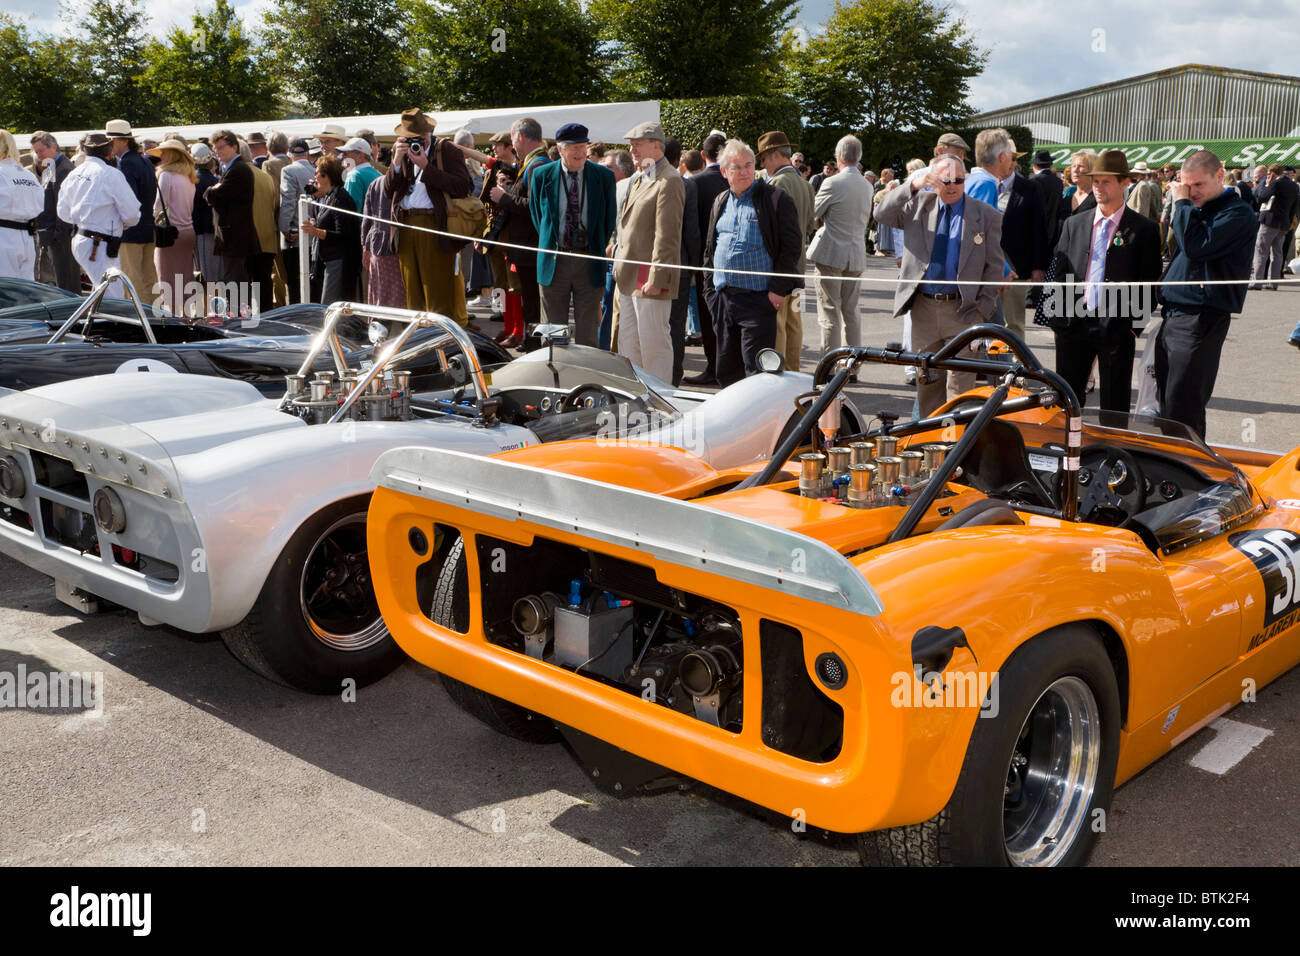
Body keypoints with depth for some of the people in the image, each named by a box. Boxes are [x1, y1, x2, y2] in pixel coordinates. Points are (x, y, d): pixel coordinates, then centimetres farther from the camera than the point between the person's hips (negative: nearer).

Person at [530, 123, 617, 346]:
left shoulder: (603, 176, -1)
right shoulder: (542, 175, 0)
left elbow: (609, 219, 8)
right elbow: (536, 215, 12)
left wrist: (597, 249, 9)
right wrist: (549, 244, 11)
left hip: (589, 263, 0)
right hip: (554, 260, 0)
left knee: (587, 332, 4)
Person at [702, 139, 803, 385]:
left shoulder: (775, 198, -4)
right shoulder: (720, 202, 15)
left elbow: (792, 245, -7)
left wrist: (779, 289, -13)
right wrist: (710, 289, 12)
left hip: (758, 299, -6)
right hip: (722, 298, 6)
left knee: (756, 370, -8)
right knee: (726, 370, 11)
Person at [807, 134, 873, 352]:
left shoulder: (833, 183, -13)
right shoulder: (867, 186, 8)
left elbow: (813, 213, -5)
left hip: (830, 254, -6)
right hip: (856, 257, 6)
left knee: (830, 315, -3)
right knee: (851, 313, 14)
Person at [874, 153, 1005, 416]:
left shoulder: (986, 214, 3)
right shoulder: (918, 204, 7)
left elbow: (994, 265, 3)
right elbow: (882, 215, -9)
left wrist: (982, 308, -7)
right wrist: (912, 185, -21)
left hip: (963, 310, -2)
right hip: (923, 308, 2)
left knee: (960, 383, -3)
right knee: (926, 381, 12)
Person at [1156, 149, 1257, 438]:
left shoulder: (1238, 214, -10)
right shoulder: (1196, 209, 17)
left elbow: (1195, 246, -23)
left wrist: (1182, 203, -15)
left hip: (1200, 319, -9)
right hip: (1174, 314, 9)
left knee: (1181, 409, -8)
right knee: (1166, 402, 13)